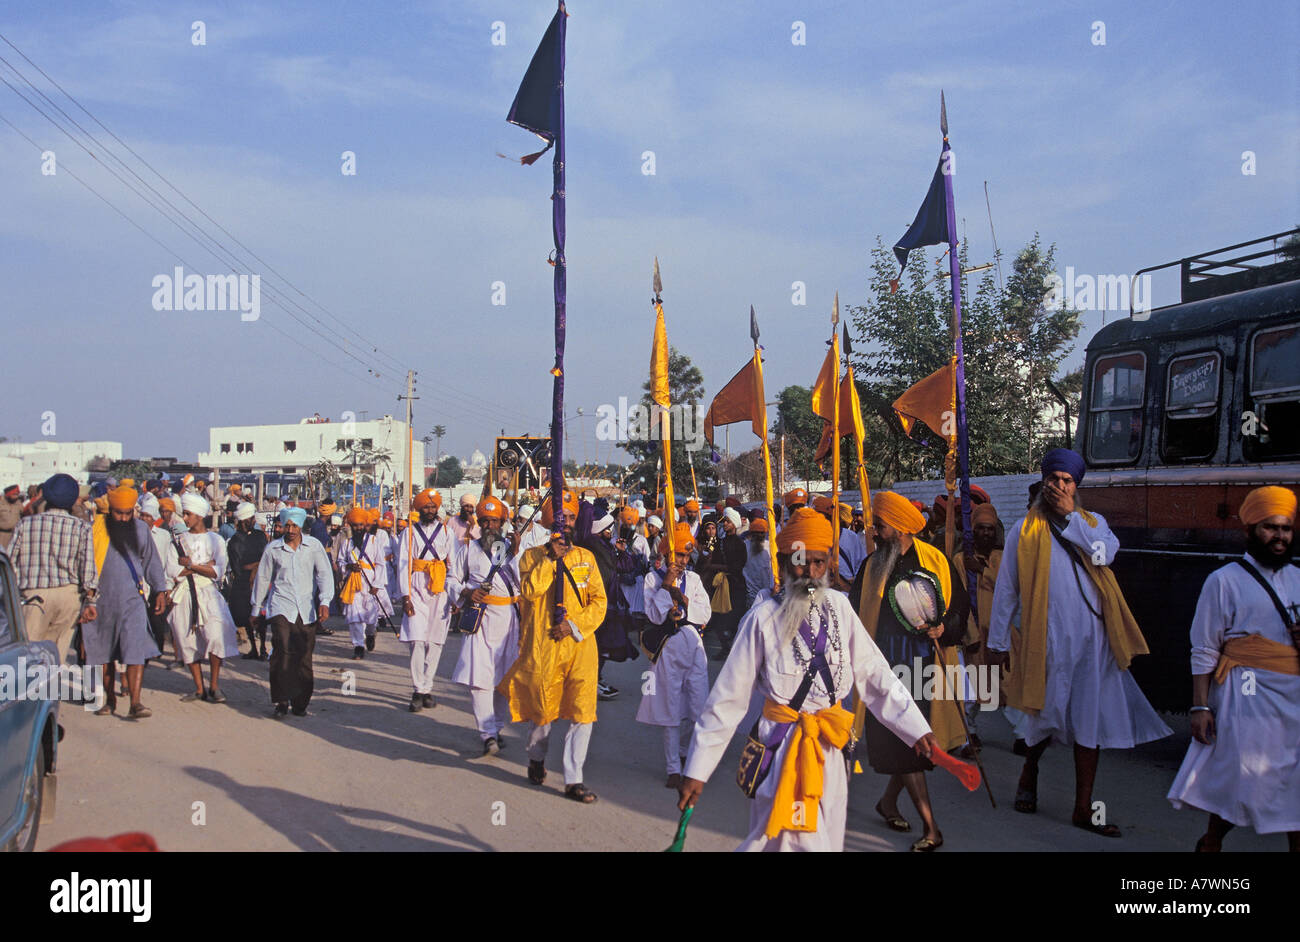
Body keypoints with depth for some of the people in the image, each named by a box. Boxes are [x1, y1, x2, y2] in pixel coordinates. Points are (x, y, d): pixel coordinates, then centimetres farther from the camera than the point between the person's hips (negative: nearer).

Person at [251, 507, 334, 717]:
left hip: (306, 610, 1)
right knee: (283, 651, -17)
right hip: (281, 607, -1)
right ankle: (282, 701, -11)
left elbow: (325, 574, 3)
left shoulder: (313, 546, 4)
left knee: (304, 657, 2)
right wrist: (257, 610, 20)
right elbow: (262, 579, 15)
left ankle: (300, 703, 14)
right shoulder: (273, 549, 6)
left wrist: (324, 601, -10)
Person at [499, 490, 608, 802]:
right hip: (543, 647, -1)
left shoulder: (586, 557, 11)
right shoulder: (533, 557, 5)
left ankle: (574, 779, 2)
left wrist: (575, 625, -7)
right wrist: (551, 559, -14)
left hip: (580, 645, 2)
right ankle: (536, 758, 38)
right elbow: (529, 591, -13)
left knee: (582, 713, -5)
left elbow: (599, 601, 7)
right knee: (542, 709, 10)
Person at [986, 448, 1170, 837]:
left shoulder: (1092, 523, 12)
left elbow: (1104, 553, -12)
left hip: (1092, 639, 2)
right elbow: (1006, 591, 7)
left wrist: (1071, 515, -8)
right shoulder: (1025, 531, 6)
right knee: (1049, 714, 3)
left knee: (1090, 720, 3)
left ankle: (1083, 808, 11)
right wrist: (997, 643, 5)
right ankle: (1029, 774, 34)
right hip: (1049, 638, -2)